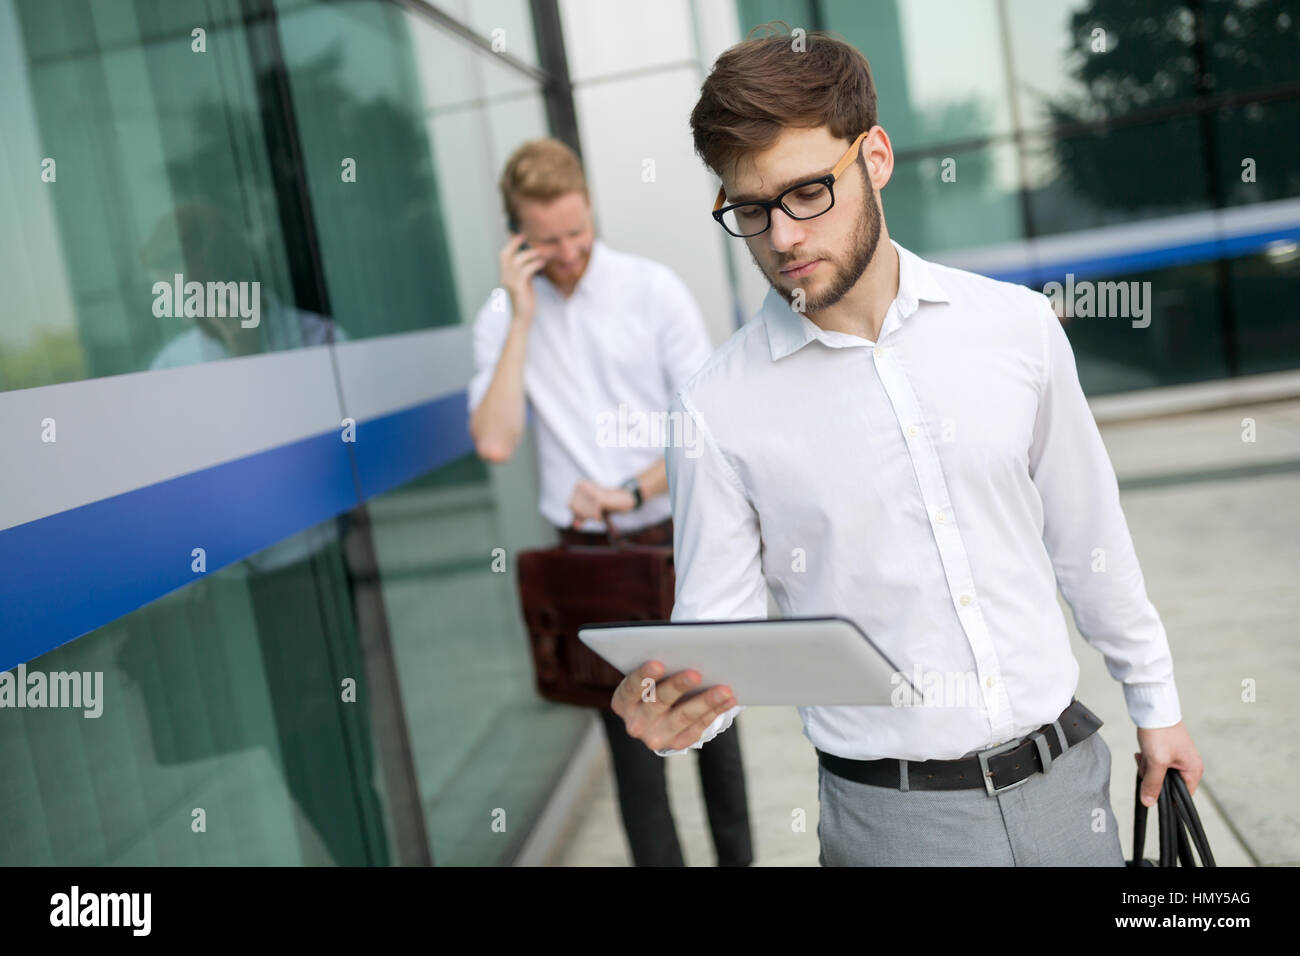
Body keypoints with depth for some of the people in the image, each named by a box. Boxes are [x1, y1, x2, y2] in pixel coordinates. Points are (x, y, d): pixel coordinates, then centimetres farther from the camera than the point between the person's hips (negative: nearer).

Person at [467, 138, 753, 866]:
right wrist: (524, 317, -15)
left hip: (679, 538, 0)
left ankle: (738, 855, 32)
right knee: (633, 735, 5)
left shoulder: (653, 288, -4)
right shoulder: (502, 320, 0)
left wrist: (632, 493, -19)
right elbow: (495, 443, -15)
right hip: (589, 553, 0)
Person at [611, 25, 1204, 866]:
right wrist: (672, 711, -29)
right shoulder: (715, 411, -12)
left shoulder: (1018, 325, -3)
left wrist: (1157, 704, 15)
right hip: (889, 814, -3)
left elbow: (1088, 537, 7)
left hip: (1062, 774, 3)